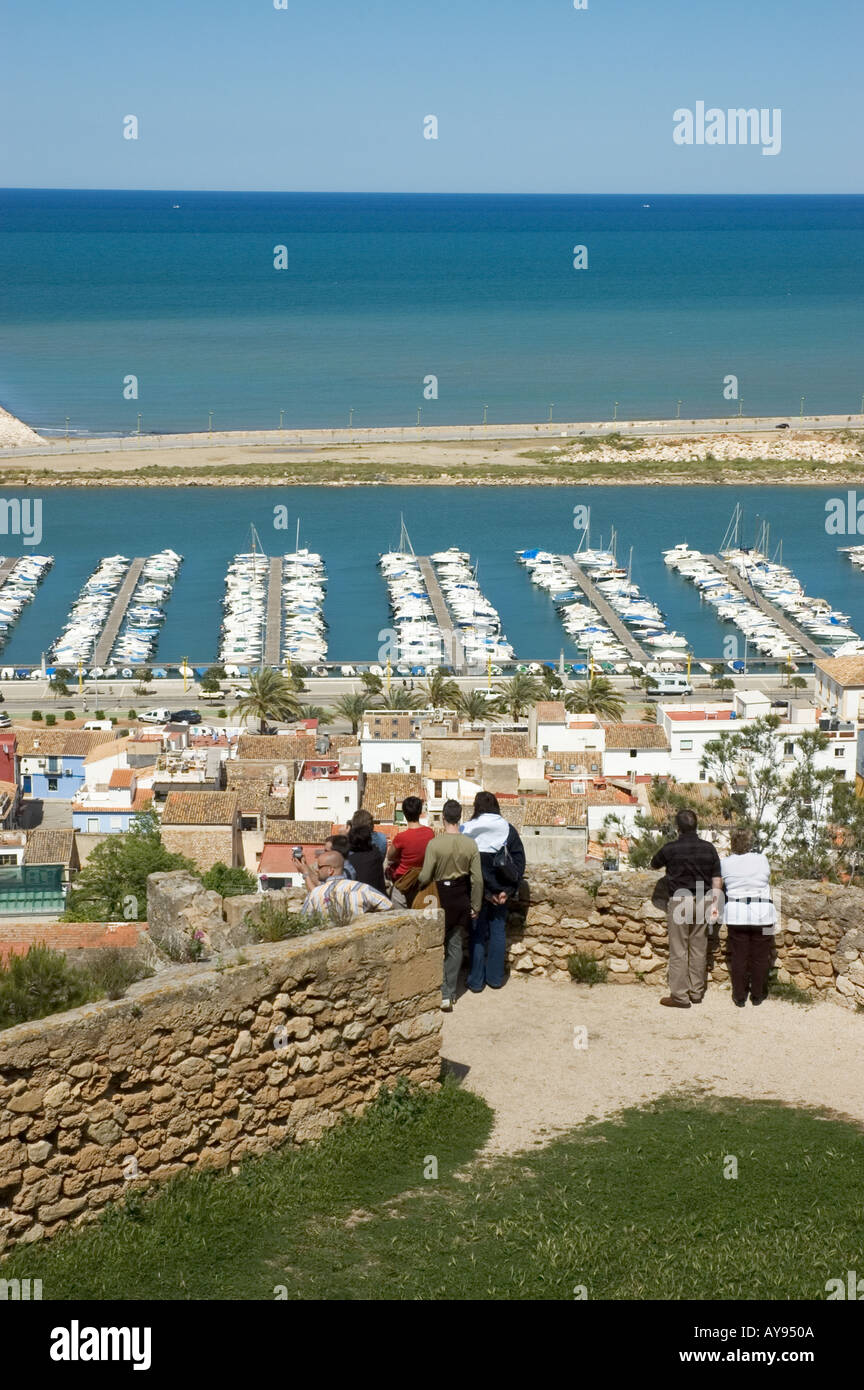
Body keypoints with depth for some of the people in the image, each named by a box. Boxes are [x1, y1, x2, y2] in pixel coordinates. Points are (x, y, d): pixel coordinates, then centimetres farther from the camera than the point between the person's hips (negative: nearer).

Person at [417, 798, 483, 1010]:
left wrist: (418, 886, 9)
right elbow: (477, 879, -3)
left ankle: (443, 994, -1)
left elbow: (425, 876, -14)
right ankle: (451, 992, 16)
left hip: (440, 897, -3)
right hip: (461, 899, 3)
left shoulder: (434, 844, -15)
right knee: (455, 945, 13)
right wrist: (475, 906, 7)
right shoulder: (470, 844, -6)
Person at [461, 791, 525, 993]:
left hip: (477, 890, -2)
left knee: (477, 933, 5)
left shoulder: (467, 830, -8)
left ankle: (475, 981, 8)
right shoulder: (508, 830, 2)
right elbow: (520, 861, -2)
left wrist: (484, 892, -10)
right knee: (498, 932, 12)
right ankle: (495, 978, 17)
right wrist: (508, 890, -6)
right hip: (501, 889, 3)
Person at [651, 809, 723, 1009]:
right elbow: (717, 879, 2)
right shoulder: (708, 849, 2)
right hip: (702, 901, 4)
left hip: (679, 902, -4)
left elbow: (654, 865, 11)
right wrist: (715, 904, 6)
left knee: (678, 951, 0)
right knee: (698, 949, 11)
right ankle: (697, 993, 18)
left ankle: (679, 995, 0)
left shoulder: (670, 849, -8)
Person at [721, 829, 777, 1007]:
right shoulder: (762, 860, -1)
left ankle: (739, 997, 13)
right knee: (759, 957, 10)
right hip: (762, 913, 0)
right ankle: (757, 995, 19)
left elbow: (720, 883, 13)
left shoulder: (725, 863, -3)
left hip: (736, 914, 0)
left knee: (738, 957, 7)